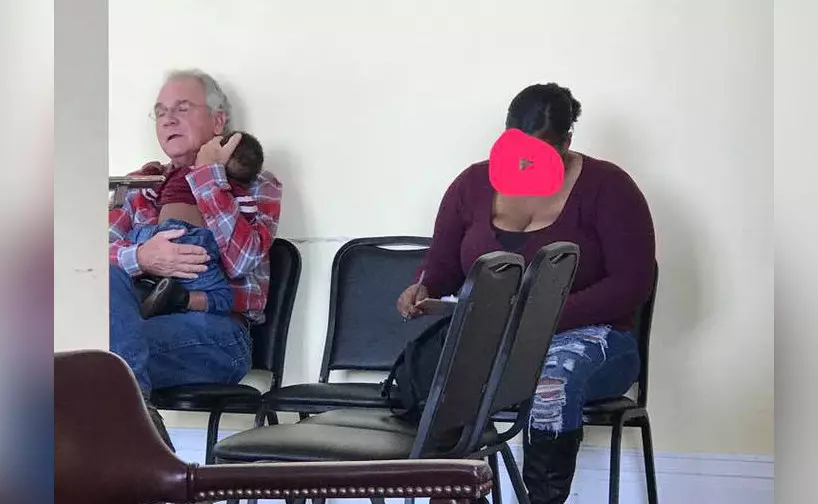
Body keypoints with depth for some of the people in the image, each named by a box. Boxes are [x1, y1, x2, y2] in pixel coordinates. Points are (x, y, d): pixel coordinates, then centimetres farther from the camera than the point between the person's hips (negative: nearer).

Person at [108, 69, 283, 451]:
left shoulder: (255, 186, 13)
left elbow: (241, 261, -9)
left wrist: (207, 174, -5)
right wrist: (141, 258, -16)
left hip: (216, 336, -4)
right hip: (138, 320, 4)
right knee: (108, 276, -30)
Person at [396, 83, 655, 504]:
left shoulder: (607, 187, -3)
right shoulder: (473, 183, 9)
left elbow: (631, 284, -10)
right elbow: (442, 264, 15)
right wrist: (422, 289, -10)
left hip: (584, 334, -3)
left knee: (553, 379, -40)